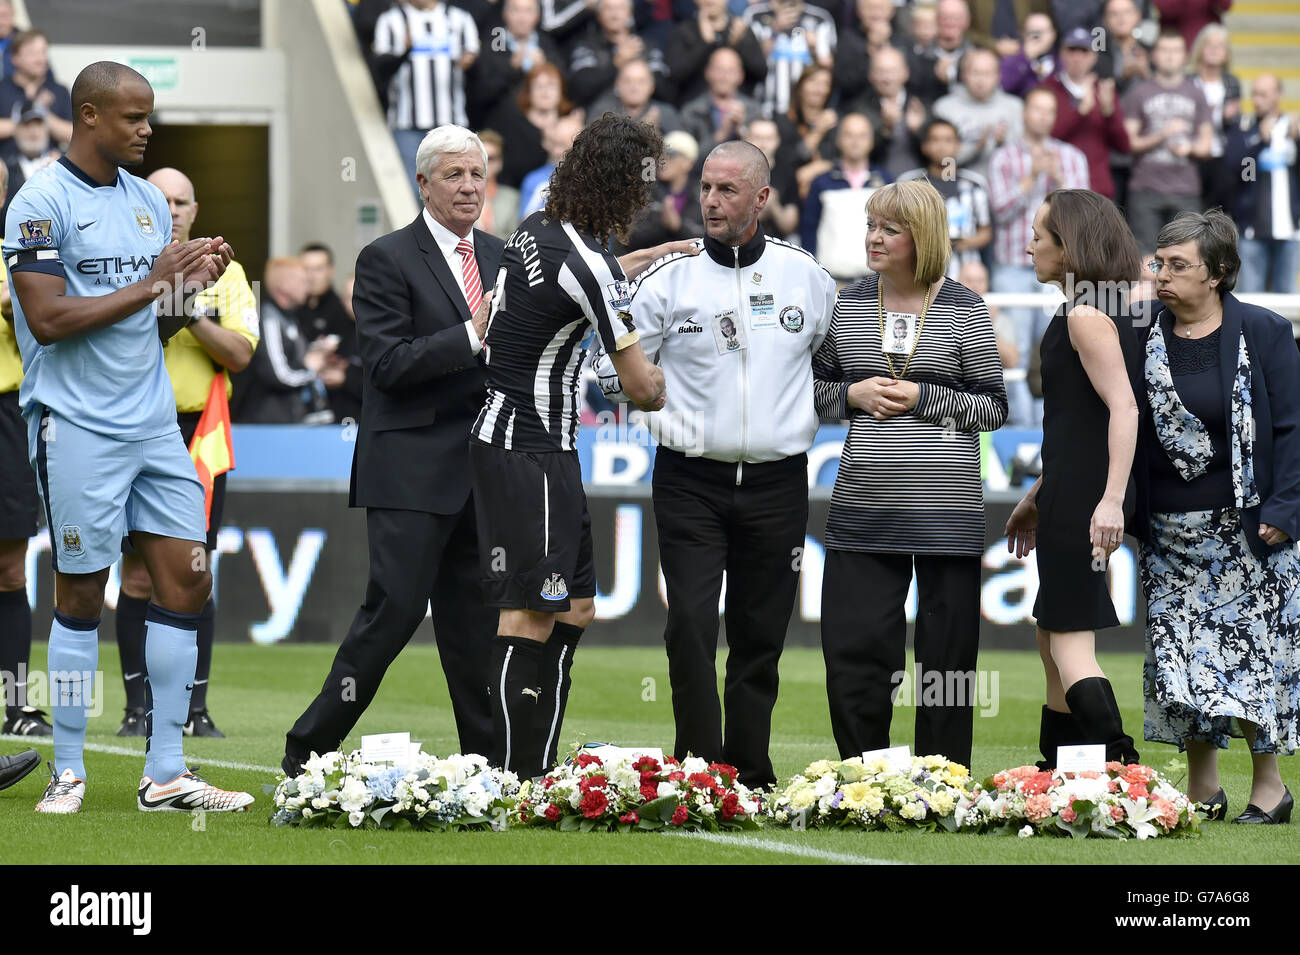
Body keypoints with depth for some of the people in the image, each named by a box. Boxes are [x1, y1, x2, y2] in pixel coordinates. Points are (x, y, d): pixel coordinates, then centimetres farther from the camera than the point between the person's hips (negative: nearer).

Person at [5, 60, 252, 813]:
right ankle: (69, 772, 9)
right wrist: (150, 283, -15)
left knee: (187, 582, 2)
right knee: (82, 593, -1)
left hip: (154, 423, 7)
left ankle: (166, 775, 6)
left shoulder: (149, 201, 13)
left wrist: (191, 285, -1)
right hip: (78, 428, -7)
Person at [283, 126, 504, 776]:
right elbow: (388, 363, -13)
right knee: (395, 607, -10)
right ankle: (308, 749, -1)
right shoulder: (387, 259, -4)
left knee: (474, 618, 7)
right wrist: (472, 337, -19)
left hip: (483, 470, 6)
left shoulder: (499, 257, 16)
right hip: (411, 468, -6)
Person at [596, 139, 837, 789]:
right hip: (690, 483, -1)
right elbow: (617, 372, 8)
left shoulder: (806, 277, 6)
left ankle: (751, 776, 13)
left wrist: (816, 420, 12)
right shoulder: (669, 278, 0)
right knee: (691, 627, -13)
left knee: (760, 636, 6)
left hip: (776, 485, 2)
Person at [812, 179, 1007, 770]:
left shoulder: (963, 311, 1)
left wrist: (925, 399, -10)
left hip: (947, 512, -2)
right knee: (852, 650, -2)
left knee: (948, 654, 2)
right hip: (863, 510, 2)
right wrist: (852, 395, -3)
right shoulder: (846, 306, 10)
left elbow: (994, 408, 2)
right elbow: (815, 389, 17)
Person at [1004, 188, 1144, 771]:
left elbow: (1123, 408, -24)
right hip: (1072, 491, 10)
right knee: (1052, 639, 16)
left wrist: (1111, 499, -32)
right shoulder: (1103, 313, 17)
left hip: (1082, 495, -10)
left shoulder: (1086, 317, -14)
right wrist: (1037, 497, 29)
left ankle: (1120, 766, -19)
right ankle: (1055, 775, 21)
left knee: (1070, 644, -11)